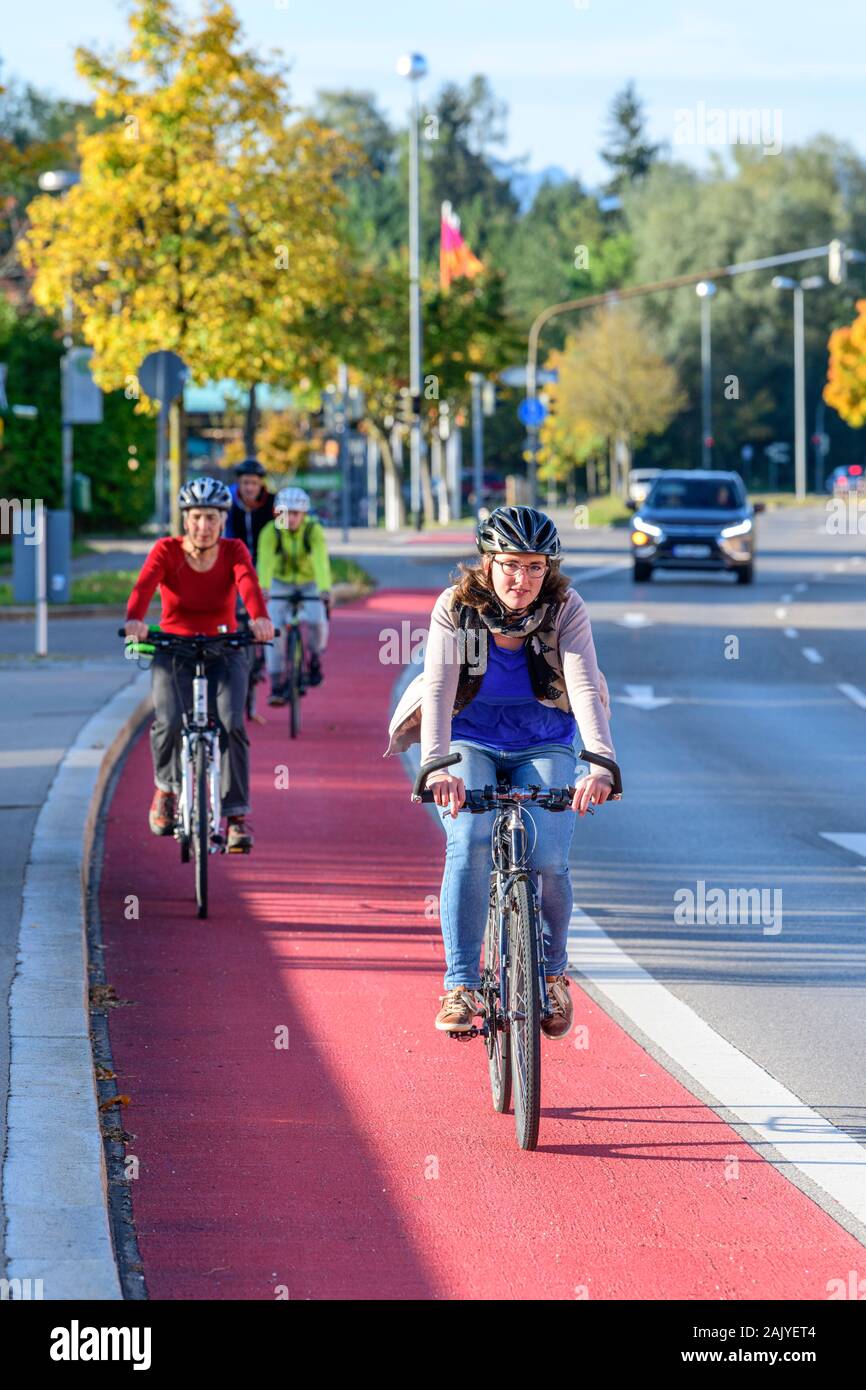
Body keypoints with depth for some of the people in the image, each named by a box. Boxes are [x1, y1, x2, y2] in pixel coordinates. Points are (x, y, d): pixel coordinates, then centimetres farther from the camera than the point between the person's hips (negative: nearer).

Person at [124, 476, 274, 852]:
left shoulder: (233, 551, -6)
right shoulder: (167, 550, -9)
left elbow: (248, 583, -26)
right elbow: (144, 586, -26)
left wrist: (260, 618, -47)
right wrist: (134, 620, -48)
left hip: (224, 651, 1)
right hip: (173, 651, -1)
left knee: (231, 723, -23)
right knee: (169, 721, -26)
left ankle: (237, 815, -14)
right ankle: (166, 786, 4)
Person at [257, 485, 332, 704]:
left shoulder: (314, 531, -23)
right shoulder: (271, 531, -21)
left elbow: (320, 561, -37)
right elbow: (265, 561, -36)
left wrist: (324, 589, -54)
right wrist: (263, 587, -54)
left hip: (309, 583, -1)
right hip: (281, 584, 1)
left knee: (317, 621, -26)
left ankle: (315, 658, 5)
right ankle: (276, 684, -12)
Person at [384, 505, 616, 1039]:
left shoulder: (566, 609, -17)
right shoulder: (456, 608, -17)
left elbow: (586, 687, -30)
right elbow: (438, 688, -29)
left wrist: (601, 763, -46)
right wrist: (437, 765, -46)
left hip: (544, 747, 0)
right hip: (471, 743, 0)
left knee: (548, 860, -19)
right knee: (470, 845, -26)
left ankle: (552, 973, 9)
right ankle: (461, 986, -18)